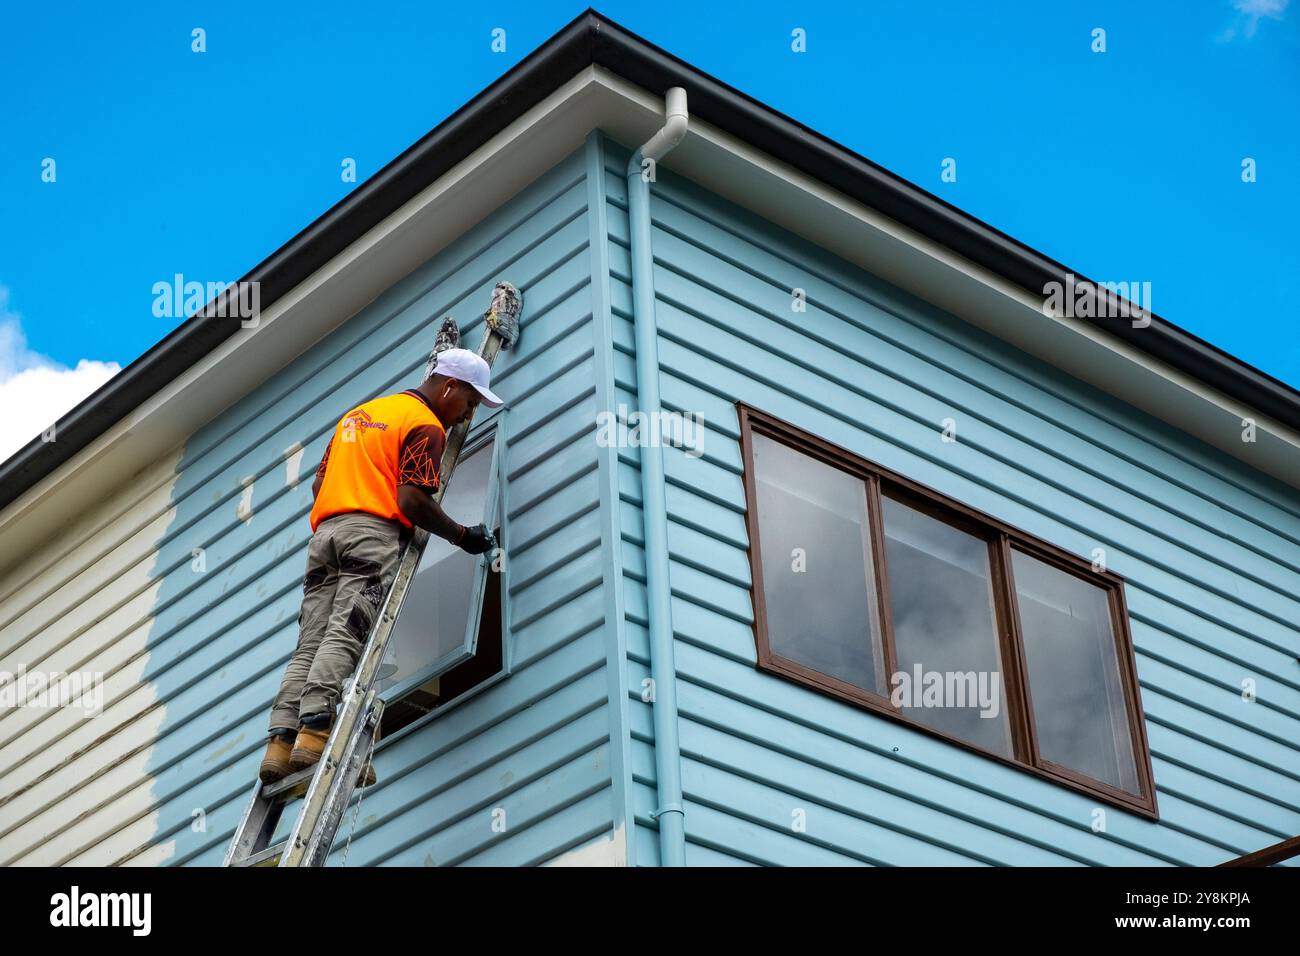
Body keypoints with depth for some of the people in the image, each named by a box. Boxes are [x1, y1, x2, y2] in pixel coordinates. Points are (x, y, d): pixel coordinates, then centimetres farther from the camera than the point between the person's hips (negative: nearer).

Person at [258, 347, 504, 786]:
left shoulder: (358, 413, 28)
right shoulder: (425, 425, 1)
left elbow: (318, 483, 26)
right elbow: (412, 500, -10)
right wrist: (461, 536, -2)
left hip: (325, 530, 7)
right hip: (375, 533, -7)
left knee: (309, 646, -1)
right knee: (345, 637, -17)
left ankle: (281, 741, -12)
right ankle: (316, 730, -30)